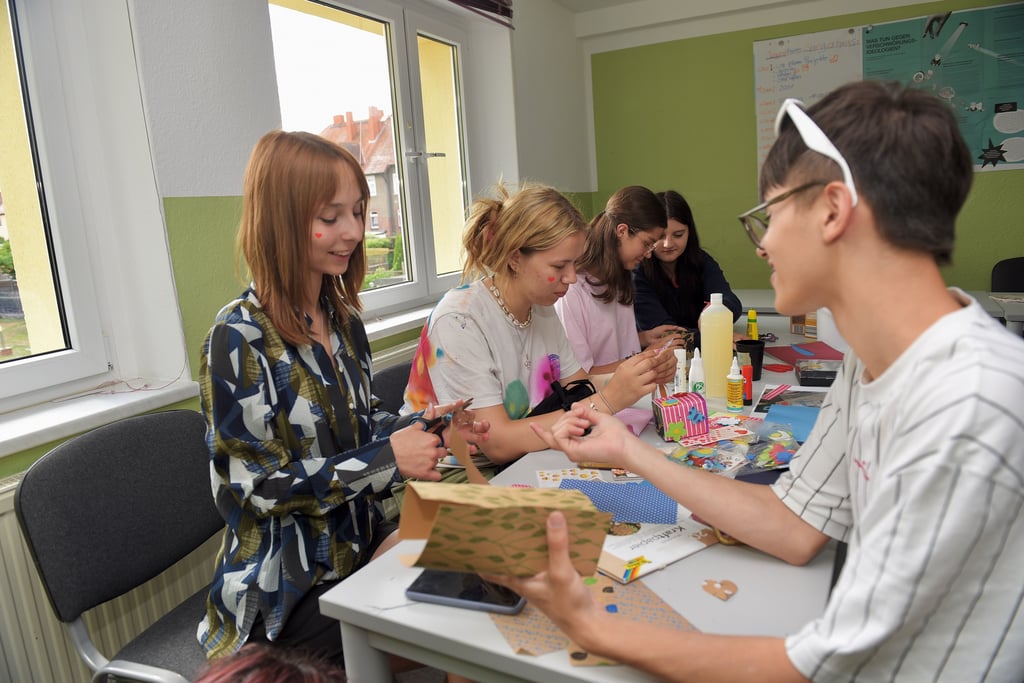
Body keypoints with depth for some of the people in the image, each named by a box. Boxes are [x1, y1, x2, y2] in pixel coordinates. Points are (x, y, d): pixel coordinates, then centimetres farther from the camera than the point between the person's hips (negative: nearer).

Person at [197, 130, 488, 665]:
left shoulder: (344, 319, 3)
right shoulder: (239, 340, -19)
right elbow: (253, 487, -19)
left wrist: (423, 426, -9)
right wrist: (386, 460, -23)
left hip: (360, 548, 6)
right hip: (284, 592, -6)